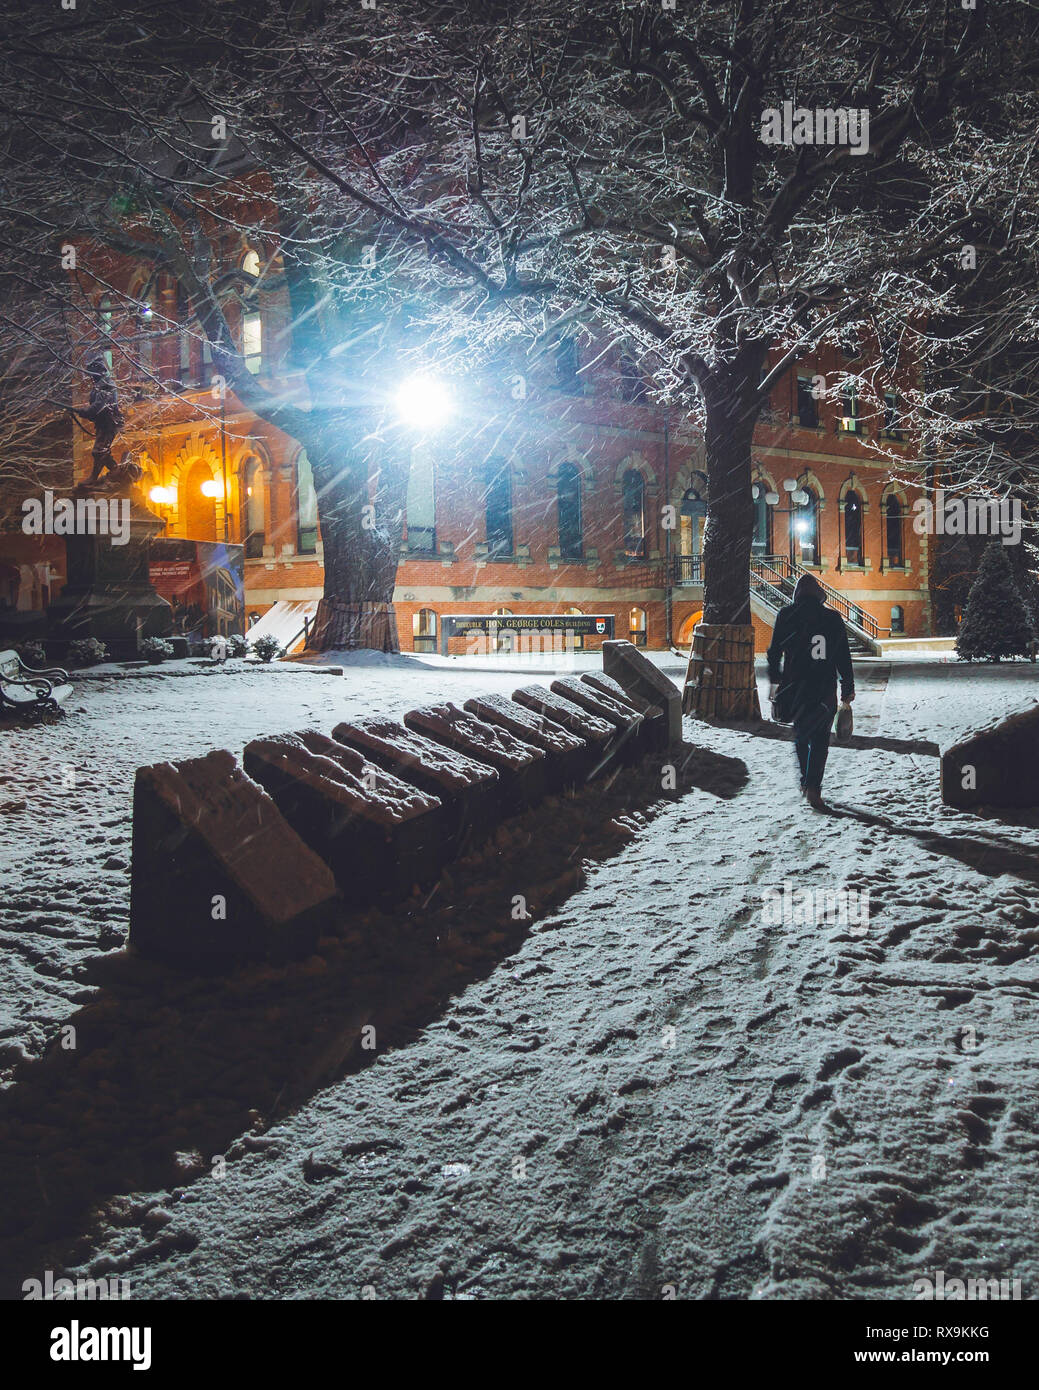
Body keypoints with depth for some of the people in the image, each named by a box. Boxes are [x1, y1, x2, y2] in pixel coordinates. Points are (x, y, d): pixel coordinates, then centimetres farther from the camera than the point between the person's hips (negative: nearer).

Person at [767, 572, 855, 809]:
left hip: (794, 685, 1)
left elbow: (774, 650, 0)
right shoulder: (833, 618, 1)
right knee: (820, 738, 4)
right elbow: (844, 657, 3)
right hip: (825, 689, 0)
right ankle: (813, 787, -9)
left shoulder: (786, 615, 0)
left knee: (800, 735, 18)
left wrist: (774, 681, 10)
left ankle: (806, 783, 20)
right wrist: (848, 688, 9)